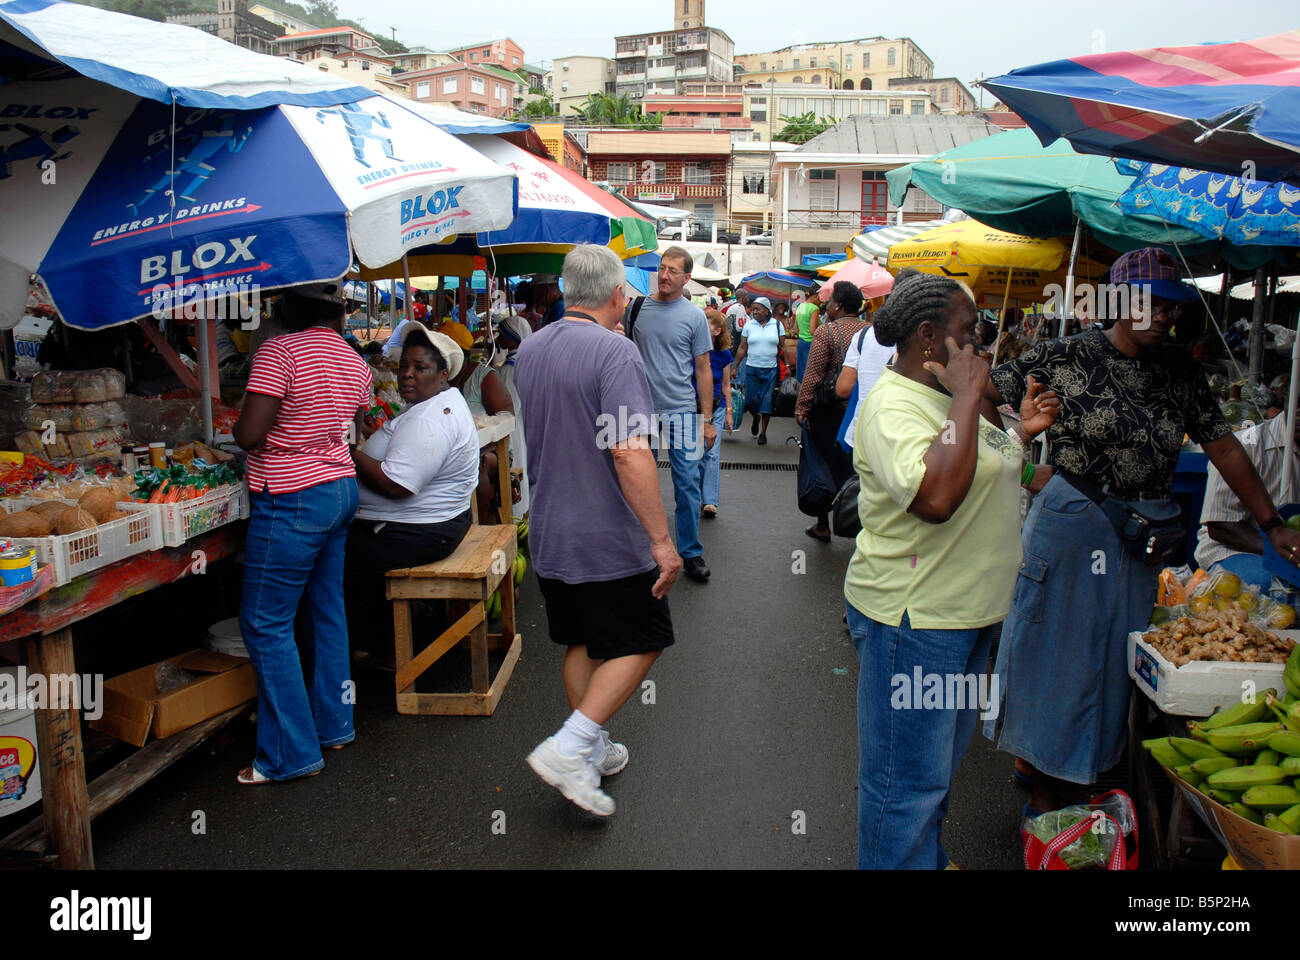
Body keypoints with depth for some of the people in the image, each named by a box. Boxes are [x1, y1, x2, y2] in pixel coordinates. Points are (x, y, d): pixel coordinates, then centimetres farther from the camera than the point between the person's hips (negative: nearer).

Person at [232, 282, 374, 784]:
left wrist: (236, 427, 5)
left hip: (292, 500, -8)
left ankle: (291, 753, 5)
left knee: (266, 623, 0)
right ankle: (334, 724, 28)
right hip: (341, 488, 8)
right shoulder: (355, 363, 8)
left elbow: (249, 434, -17)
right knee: (327, 610, 17)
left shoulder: (278, 352, -15)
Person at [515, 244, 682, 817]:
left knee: (582, 642, 20)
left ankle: (593, 751, 31)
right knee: (641, 642, 7)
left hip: (549, 531, 8)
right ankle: (568, 748, -2)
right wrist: (661, 539, -23)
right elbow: (629, 451, -27)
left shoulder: (529, 350, 6)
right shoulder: (615, 353, -19)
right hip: (609, 535, -7)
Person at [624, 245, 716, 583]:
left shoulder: (694, 315, 0)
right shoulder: (636, 307, 5)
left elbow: (703, 370, 1)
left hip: (681, 410, -2)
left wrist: (707, 419, -2)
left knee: (687, 484, -1)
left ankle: (691, 552, 11)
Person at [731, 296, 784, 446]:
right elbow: (742, 348, 5)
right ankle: (755, 418, 33)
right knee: (751, 399, -1)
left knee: (767, 400, 0)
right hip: (752, 368, 1)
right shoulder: (749, 325, 4)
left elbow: (782, 347, 7)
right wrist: (735, 368, 2)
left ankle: (763, 432, 12)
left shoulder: (777, 324, 3)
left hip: (771, 369, -1)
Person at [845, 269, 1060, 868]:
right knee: (908, 779, 4)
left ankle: (928, 858, 44)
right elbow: (937, 497, -38)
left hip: (964, 611, 10)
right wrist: (968, 397, -29)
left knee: (941, 758, 26)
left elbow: (985, 476, 25)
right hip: (913, 616, -10)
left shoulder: (950, 394, 10)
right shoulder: (893, 405, -21)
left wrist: (1022, 432, 9)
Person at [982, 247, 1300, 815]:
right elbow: (988, 391, -5)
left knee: (1113, 656, 13)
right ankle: (1042, 782, 21)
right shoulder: (1069, 357, -9)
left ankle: (1086, 768, 31)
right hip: (1069, 526, -4)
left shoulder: (1180, 371, 5)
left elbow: (1224, 447, 6)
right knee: (1054, 646, 5)